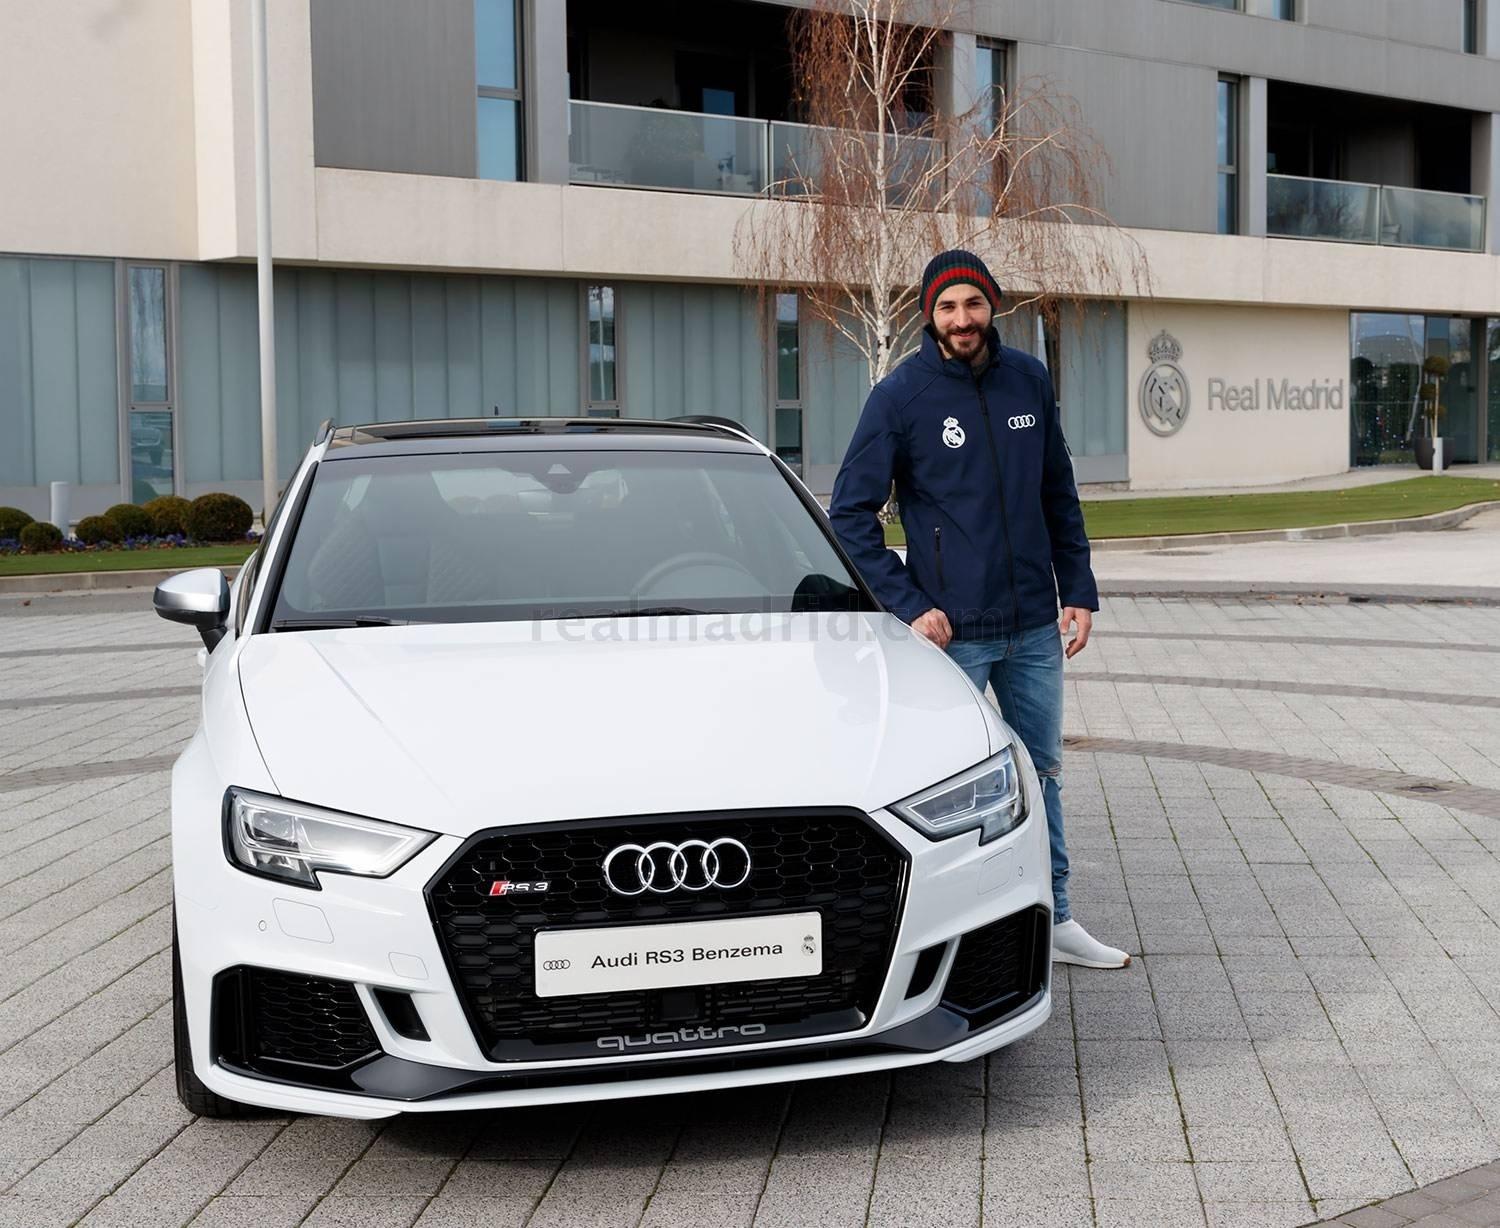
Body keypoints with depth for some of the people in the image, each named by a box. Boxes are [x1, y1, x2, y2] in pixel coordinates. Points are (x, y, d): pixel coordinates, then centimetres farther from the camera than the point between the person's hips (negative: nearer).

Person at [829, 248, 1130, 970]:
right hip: (952, 633, -5)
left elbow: (1059, 497, 13)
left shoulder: (1029, 381, 4)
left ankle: (1053, 921, 28)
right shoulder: (900, 395, -9)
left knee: (1041, 773, 14)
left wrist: (1078, 590, 8)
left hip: (1035, 626, 5)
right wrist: (909, 606, -14)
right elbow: (850, 514, -8)